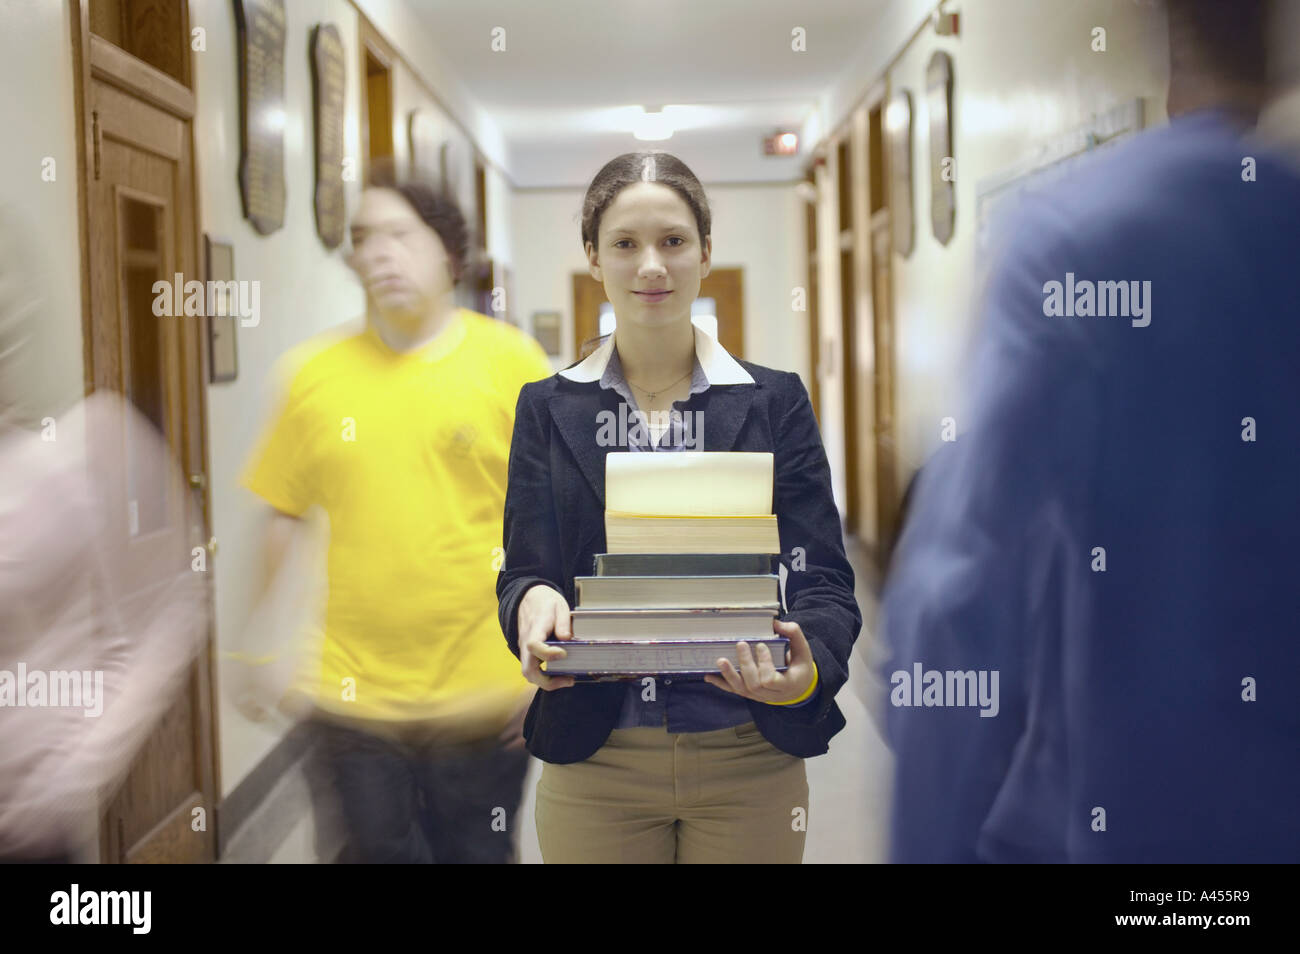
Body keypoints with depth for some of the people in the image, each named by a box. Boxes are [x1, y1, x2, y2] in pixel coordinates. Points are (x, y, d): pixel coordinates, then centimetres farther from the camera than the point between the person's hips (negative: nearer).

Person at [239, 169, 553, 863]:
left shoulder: (510, 360, -4)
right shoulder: (317, 372, 0)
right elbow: (283, 520, 7)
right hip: (352, 697, 1)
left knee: (477, 852, 14)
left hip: (482, 699, -1)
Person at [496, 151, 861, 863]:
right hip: (593, 763, 1)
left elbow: (821, 577, -3)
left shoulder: (775, 402, 3)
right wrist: (532, 604, -24)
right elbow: (523, 569, 1)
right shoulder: (548, 408, 6)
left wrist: (808, 670, -25)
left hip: (749, 760, 0)